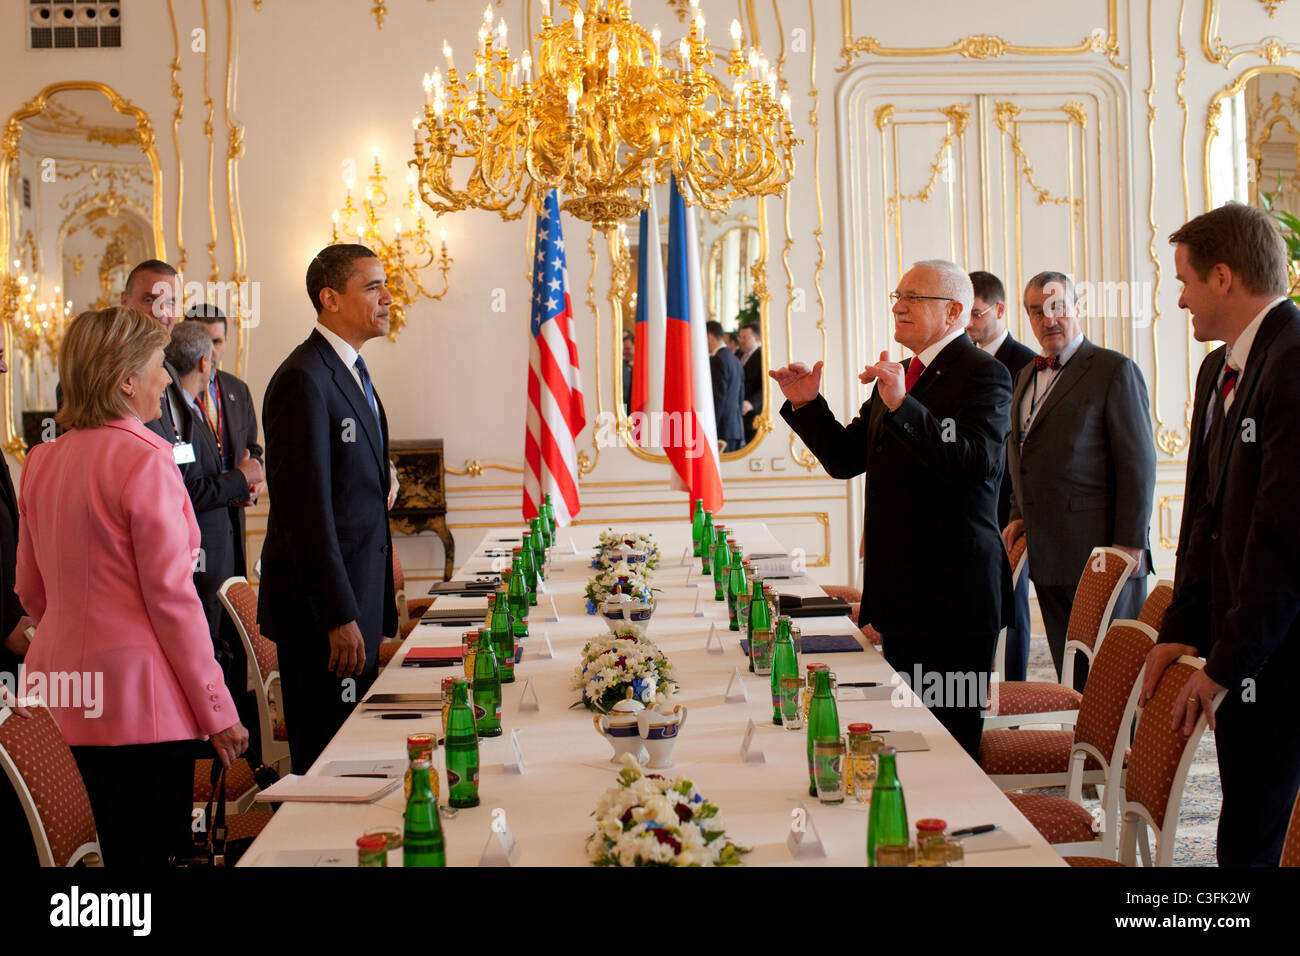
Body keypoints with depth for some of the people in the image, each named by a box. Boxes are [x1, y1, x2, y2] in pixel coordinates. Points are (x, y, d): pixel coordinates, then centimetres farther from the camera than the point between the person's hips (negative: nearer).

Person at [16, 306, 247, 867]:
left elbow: (32, 591, 15)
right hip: (141, 695, -8)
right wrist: (217, 709, -10)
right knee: (155, 852, -1)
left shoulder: (42, 462, 9)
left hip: (74, 696, 8)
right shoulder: (145, 462, -14)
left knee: (118, 846, 17)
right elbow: (171, 597, -16)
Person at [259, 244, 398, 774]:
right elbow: (307, 509, -21)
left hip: (360, 595, 9)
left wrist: (375, 606, 16)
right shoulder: (304, 379, -17)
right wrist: (340, 617, -21)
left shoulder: (352, 371, 15)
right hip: (321, 608, -9)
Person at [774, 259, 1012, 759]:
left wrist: (903, 407, -31)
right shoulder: (899, 377, 18)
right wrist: (807, 404, 5)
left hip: (952, 589, -8)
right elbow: (845, 459, 19)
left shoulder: (983, 374, -9)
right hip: (899, 585, 8)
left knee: (951, 726, -4)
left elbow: (975, 463, -24)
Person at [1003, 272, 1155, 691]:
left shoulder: (1115, 370, -5)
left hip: (1100, 549, -7)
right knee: (1070, 670, 8)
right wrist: (1018, 515, 12)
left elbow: (1138, 464, -10)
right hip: (1049, 554, 7)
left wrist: (1129, 544, -14)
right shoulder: (1026, 375, 18)